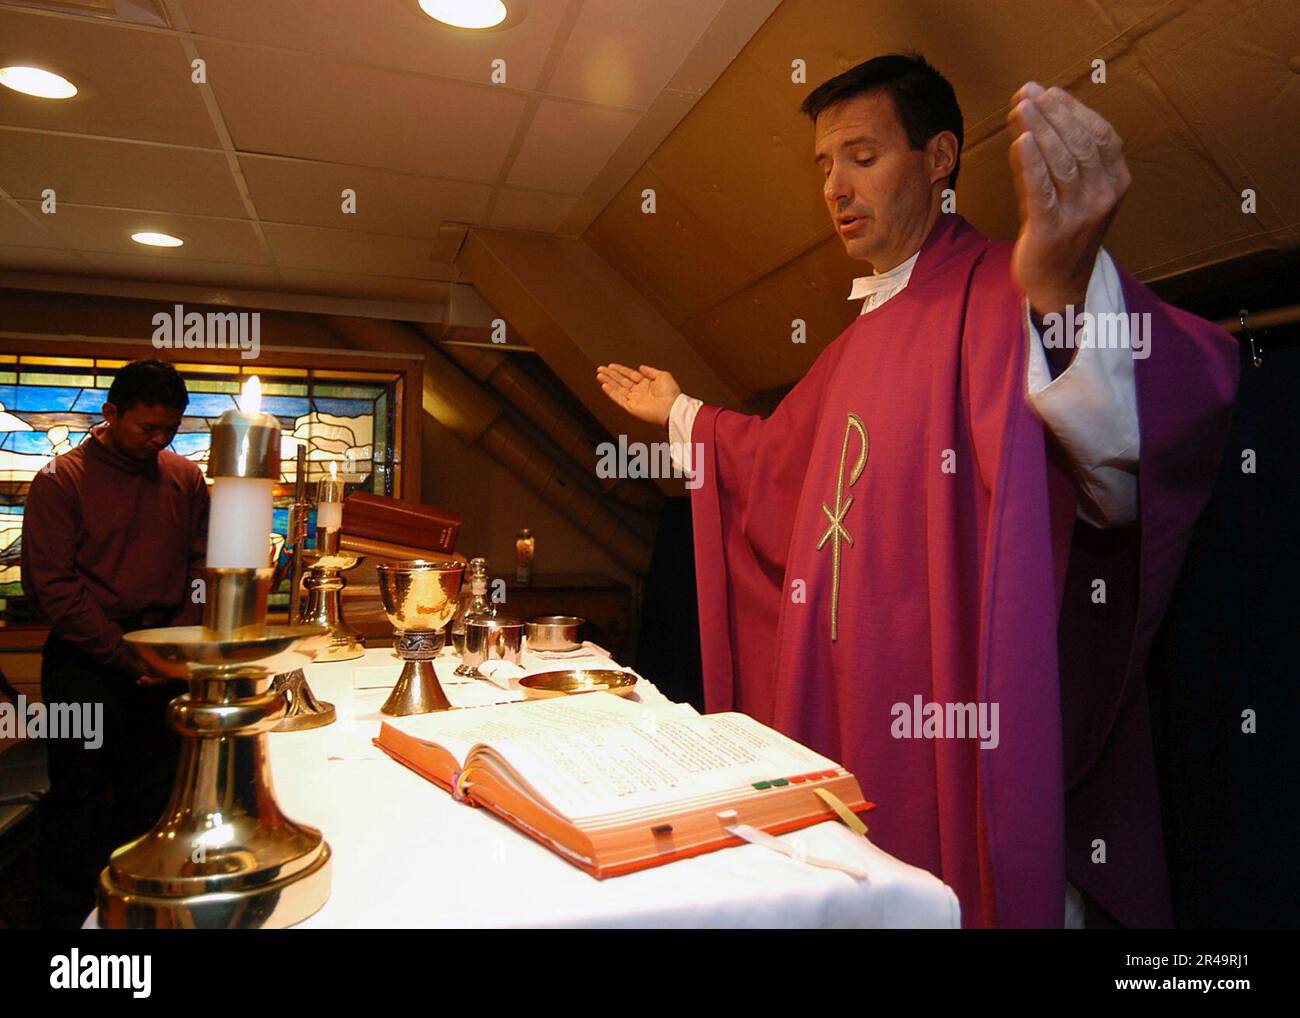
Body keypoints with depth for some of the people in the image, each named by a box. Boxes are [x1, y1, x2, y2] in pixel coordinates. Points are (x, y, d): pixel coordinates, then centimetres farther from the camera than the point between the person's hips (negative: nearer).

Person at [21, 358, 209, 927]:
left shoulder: (186, 478, 7)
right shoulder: (61, 479, -4)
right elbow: (50, 583, -9)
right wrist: (126, 656, -12)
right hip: (87, 662, -3)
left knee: (151, 794, 12)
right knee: (80, 793, 5)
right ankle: (69, 915, 22)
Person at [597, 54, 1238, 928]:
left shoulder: (1002, 295, -13)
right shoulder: (865, 334, 14)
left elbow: (1126, 462, -33)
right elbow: (787, 465, 28)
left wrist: (1065, 296, -52)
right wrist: (679, 412, 34)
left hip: (965, 740, -8)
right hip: (851, 719, 8)